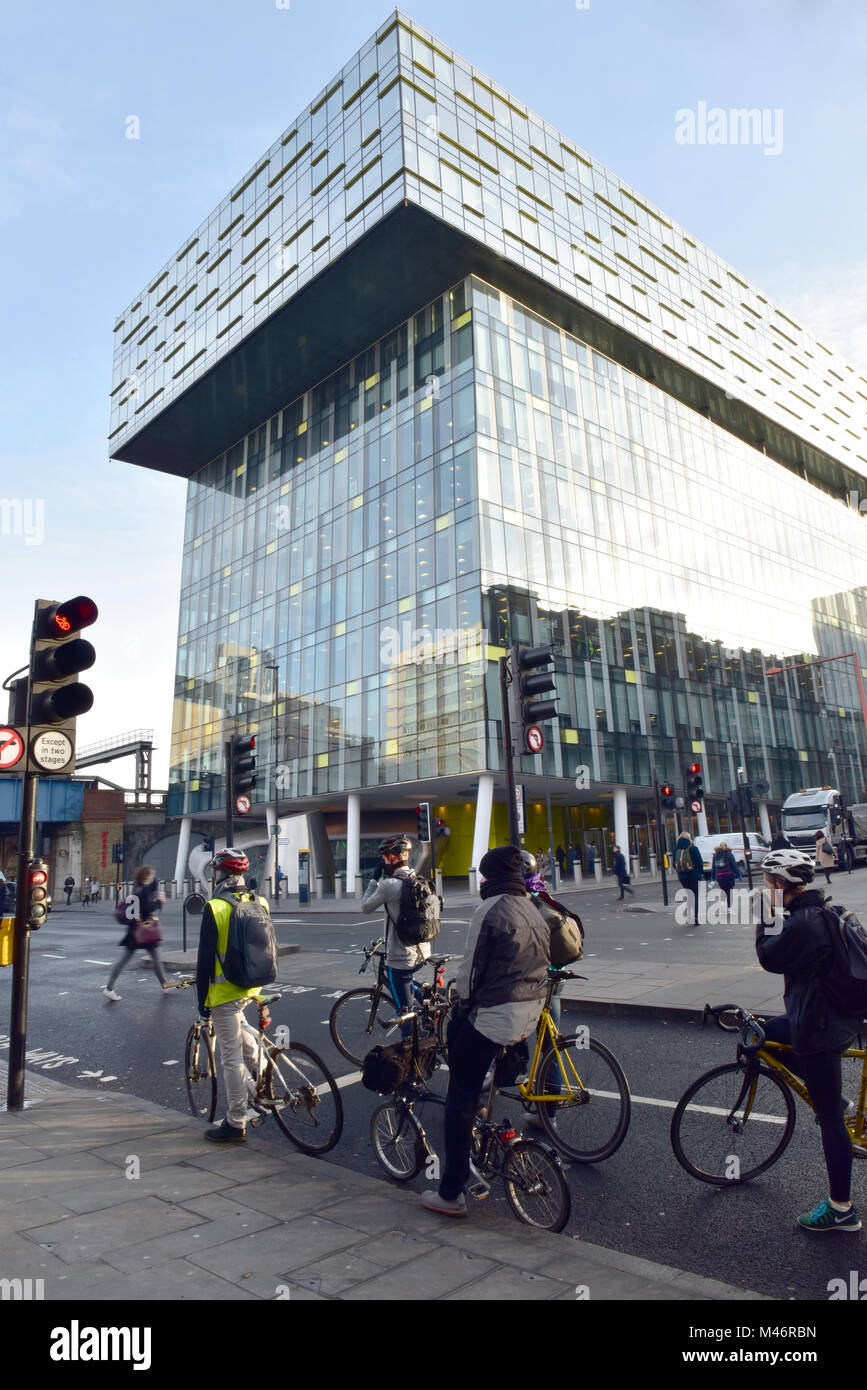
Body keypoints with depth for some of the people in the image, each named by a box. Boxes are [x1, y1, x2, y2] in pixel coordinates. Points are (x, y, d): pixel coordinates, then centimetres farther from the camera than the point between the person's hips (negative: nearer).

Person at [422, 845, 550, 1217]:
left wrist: (463, 1003, 1)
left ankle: (451, 1194, 10)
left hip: (493, 1015, -8)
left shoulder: (490, 910, -15)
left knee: (460, 1100, 3)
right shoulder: (534, 911, 10)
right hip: (529, 1013, 8)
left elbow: (473, 966, -14)